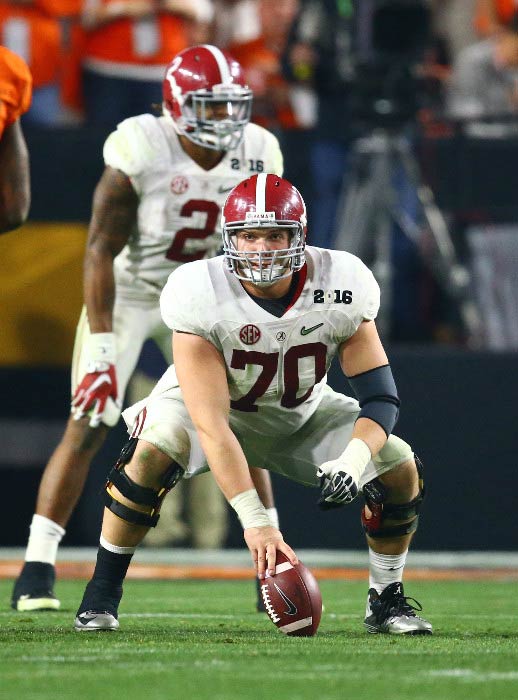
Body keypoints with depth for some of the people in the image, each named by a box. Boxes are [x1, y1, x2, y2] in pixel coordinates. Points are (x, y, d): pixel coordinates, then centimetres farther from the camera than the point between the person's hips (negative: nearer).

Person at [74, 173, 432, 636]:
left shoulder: (340, 289, -24)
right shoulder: (202, 297, -33)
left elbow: (381, 397, -20)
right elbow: (211, 425, -38)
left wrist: (353, 461, -42)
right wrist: (254, 520, -46)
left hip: (302, 413, 3)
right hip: (212, 404, -3)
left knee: (401, 468, -15)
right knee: (153, 452, -34)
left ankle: (386, 601, 8)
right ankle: (103, 593, -16)